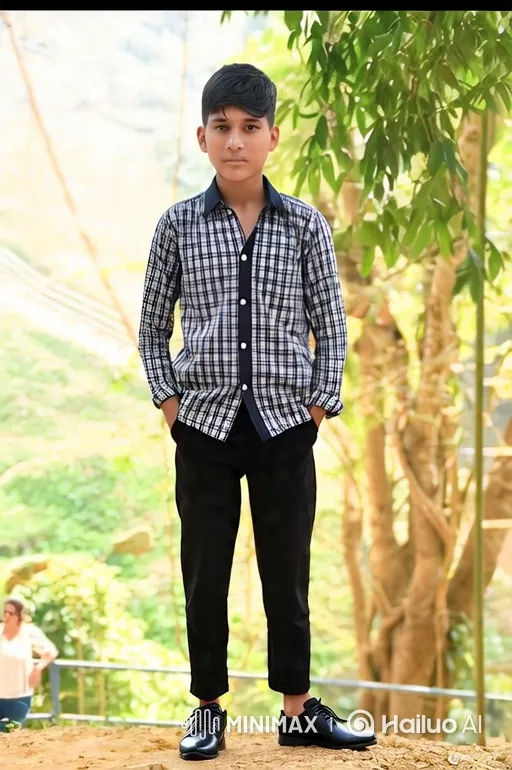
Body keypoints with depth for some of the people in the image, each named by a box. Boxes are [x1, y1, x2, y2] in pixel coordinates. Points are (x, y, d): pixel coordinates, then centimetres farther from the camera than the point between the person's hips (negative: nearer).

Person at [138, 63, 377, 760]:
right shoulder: (178, 224, 1)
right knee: (205, 574, 6)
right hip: (206, 423, 0)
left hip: (285, 424, 0)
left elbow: (331, 327, 5)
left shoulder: (306, 224, 0)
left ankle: (298, 710, 18)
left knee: (287, 574, 7)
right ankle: (209, 709, 19)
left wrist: (318, 409, -2)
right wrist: (170, 404, -1)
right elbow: (153, 328, 7)